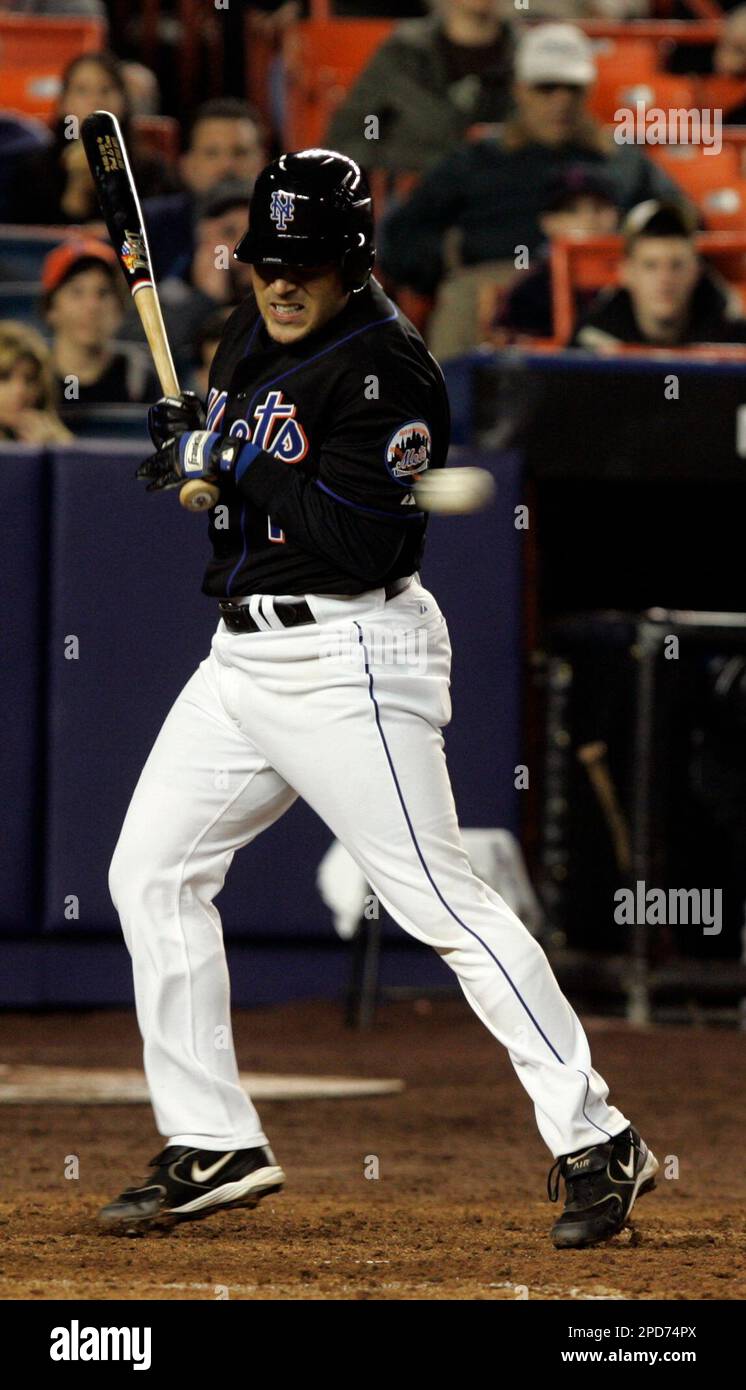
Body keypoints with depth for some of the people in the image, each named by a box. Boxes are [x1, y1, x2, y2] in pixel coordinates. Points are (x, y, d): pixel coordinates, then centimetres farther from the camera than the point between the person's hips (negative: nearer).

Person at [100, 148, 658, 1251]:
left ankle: (597, 1145, -7)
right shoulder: (252, 335, 11)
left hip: (347, 659, -9)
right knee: (151, 872, 7)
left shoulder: (383, 363, -16)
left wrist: (233, 460, -20)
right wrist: (187, 442, 3)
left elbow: (369, 539, -24)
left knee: (439, 901, -11)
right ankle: (214, 1149, 13)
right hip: (243, 654, 9)